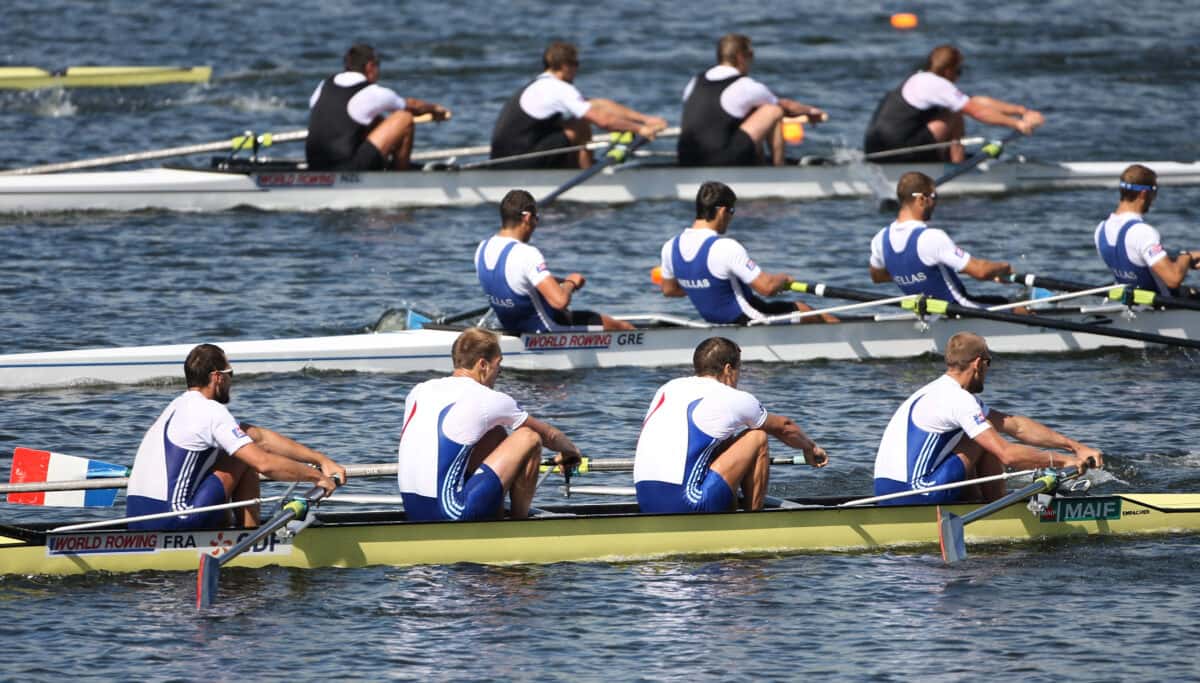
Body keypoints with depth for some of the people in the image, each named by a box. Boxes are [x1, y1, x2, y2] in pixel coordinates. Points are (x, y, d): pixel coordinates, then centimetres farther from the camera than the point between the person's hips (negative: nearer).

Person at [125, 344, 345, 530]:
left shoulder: (183, 405, 19)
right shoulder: (211, 413, -10)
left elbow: (261, 437, 19)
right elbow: (264, 463, -16)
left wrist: (321, 459, 17)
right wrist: (317, 477, -3)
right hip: (171, 523, -9)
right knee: (247, 458, 3)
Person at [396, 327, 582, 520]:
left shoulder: (418, 391, 14)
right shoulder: (489, 400, -2)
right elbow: (549, 435, 15)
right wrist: (571, 451, 38)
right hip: (452, 515, -7)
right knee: (530, 438, 4)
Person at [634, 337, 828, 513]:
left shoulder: (668, 388, 19)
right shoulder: (734, 399, 3)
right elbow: (783, 427, 22)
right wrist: (810, 448, 44)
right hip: (687, 504, -7)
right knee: (757, 437, 9)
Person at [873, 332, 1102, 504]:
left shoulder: (941, 392, 18)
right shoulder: (958, 401, -13)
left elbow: (1016, 425, 18)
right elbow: (1007, 455, -19)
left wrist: (1075, 447, 16)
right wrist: (1063, 461, -8)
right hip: (913, 495, -10)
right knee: (990, 441, 1)